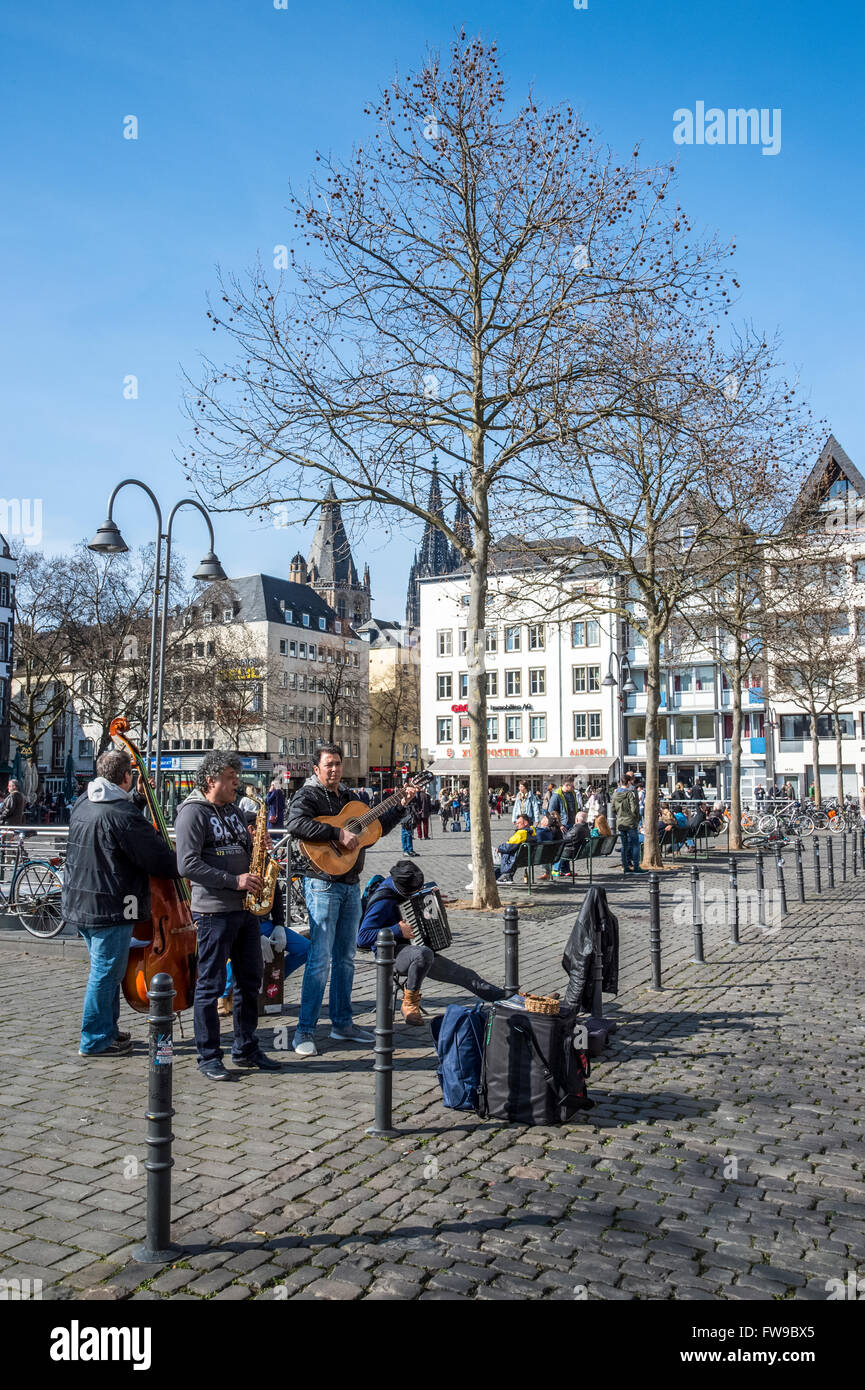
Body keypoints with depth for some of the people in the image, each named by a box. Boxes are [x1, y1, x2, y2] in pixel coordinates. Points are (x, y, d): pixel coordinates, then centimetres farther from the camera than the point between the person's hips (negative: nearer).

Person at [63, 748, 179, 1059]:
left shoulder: (82, 805, 7)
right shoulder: (122, 814, -21)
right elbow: (160, 861, -19)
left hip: (81, 903, 9)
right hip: (110, 908, -9)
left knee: (106, 970, 20)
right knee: (106, 972, 2)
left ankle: (108, 1030, 31)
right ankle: (96, 1041, 11)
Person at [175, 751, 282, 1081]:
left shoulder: (236, 811, 16)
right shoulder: (193, 812, -8)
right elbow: (188, 865, -17)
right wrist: (234, 880, -18)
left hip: (246, 907, 8)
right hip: (214, 910, -8)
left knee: (250, 982, 12)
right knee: (211, 985, 1)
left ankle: (246, 1049, 24)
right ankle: (208, 1057, 11)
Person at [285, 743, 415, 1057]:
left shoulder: (349, 797, 18)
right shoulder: (308, 795, -6)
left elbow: (376, 829, 25)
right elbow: (296, 825, -27)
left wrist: (400, 806, 15)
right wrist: (338, 833, -27)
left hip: (351, 885, 8)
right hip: (323, 884, -8)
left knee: (345, 957, 13)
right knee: (320, 959, -10)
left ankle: (342, 1024, 23)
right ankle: (304, 1032, -3)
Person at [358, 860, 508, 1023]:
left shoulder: (400, 884, 5)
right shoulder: (383, 902, -21)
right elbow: (362, 938, -27)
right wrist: (397, 930, -29)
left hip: (413, 947, 9)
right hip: (392, 955, -9)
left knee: (464, 974, -1)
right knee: (424, 954, -41)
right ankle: (409, 1004, -22)